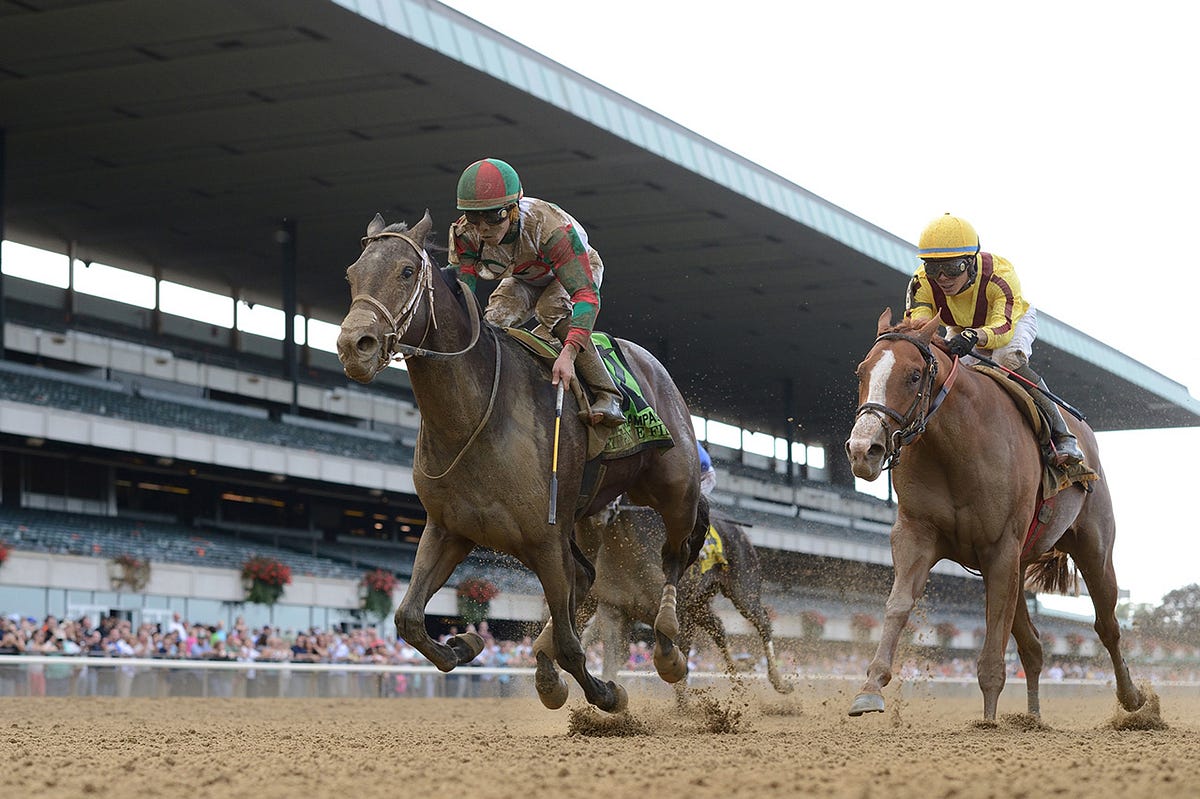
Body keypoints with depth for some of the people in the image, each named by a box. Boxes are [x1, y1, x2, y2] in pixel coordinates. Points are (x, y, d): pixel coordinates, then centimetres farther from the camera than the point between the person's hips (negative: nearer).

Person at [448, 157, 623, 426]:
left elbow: (586, 294, -50)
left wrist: (568, 353, -62)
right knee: (493, 320, -22)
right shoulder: (464, 235, -31)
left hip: (579, 268, -4)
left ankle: (606, 396, -31)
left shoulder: (551, 227, -45)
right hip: (523, 278, 4)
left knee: (551, 308, -34)